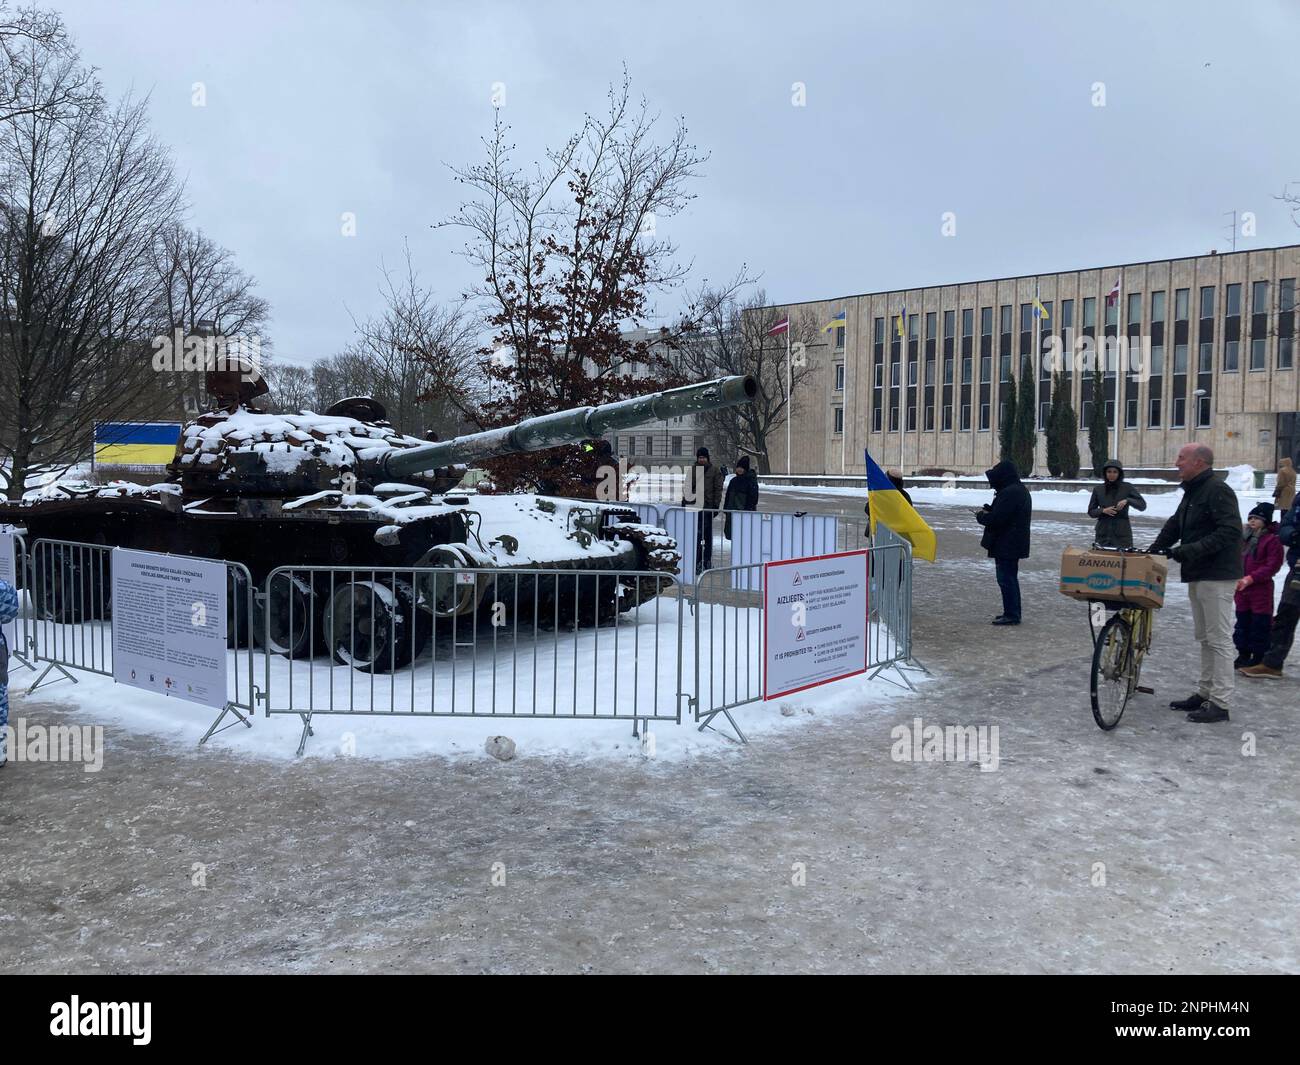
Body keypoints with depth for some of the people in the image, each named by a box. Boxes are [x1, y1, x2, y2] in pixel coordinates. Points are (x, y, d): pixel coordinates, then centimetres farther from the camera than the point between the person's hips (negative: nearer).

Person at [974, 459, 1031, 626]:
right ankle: (1013, 613, 24)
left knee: (1006, 579, -5)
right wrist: (988, 510, 6)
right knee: (1011, 578, 17)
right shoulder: (1020, 490, 14)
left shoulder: (1009, 493, -21)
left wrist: (981, 516, -5)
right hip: (1015, 543, 11)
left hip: (1006, 545, -11)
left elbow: (997, 519, -23)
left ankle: (1011, 615, -3)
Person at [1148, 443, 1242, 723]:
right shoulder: (1192, 492, 16)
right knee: (1204, 637, 16)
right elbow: (1175, 525, 21)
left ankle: (1219, 703, -1)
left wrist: (1191, 550, -27)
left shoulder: (1218, 491, -16)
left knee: (1219, 639, -5)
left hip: (1217, 576, -10)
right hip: (1197, 574, 10)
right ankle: (1204, 693, 26)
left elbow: (1230, 531, -24)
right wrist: (1153, 549, 9)